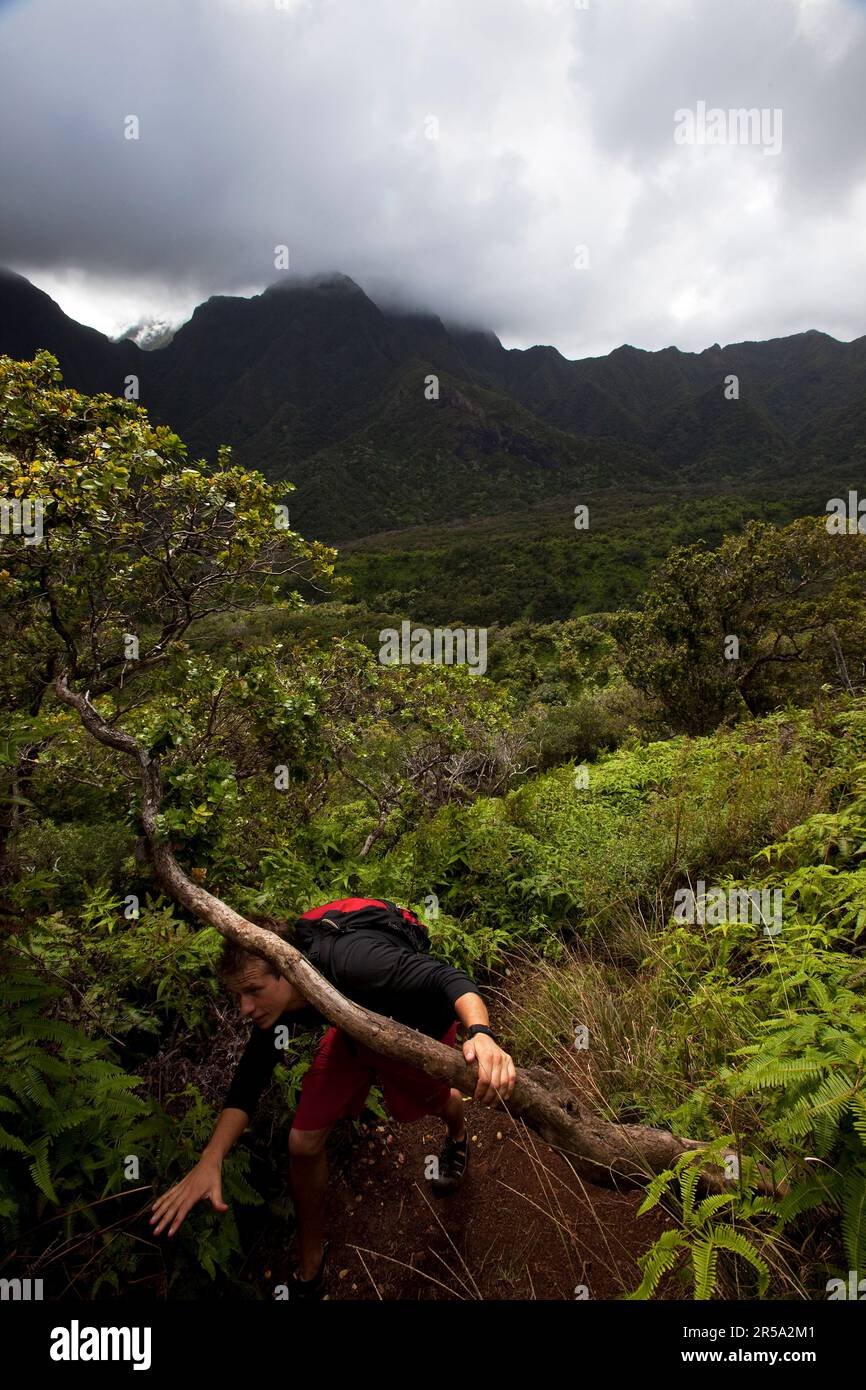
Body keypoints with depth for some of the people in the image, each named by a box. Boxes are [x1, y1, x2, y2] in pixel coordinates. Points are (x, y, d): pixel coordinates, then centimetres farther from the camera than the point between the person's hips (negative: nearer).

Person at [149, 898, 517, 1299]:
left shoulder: (352, 958, -46)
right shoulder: (274, 1003, -25)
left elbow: (448, 978, -50)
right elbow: (247, 1084, -16)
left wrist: (480, 1034, -69)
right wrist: (209, 1161, -29)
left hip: (421, 1026, -4)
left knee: (433, 1100, 24)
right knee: (303, 1142, -6)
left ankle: (457, 1133, 64)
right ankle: (311, 1262, 21)